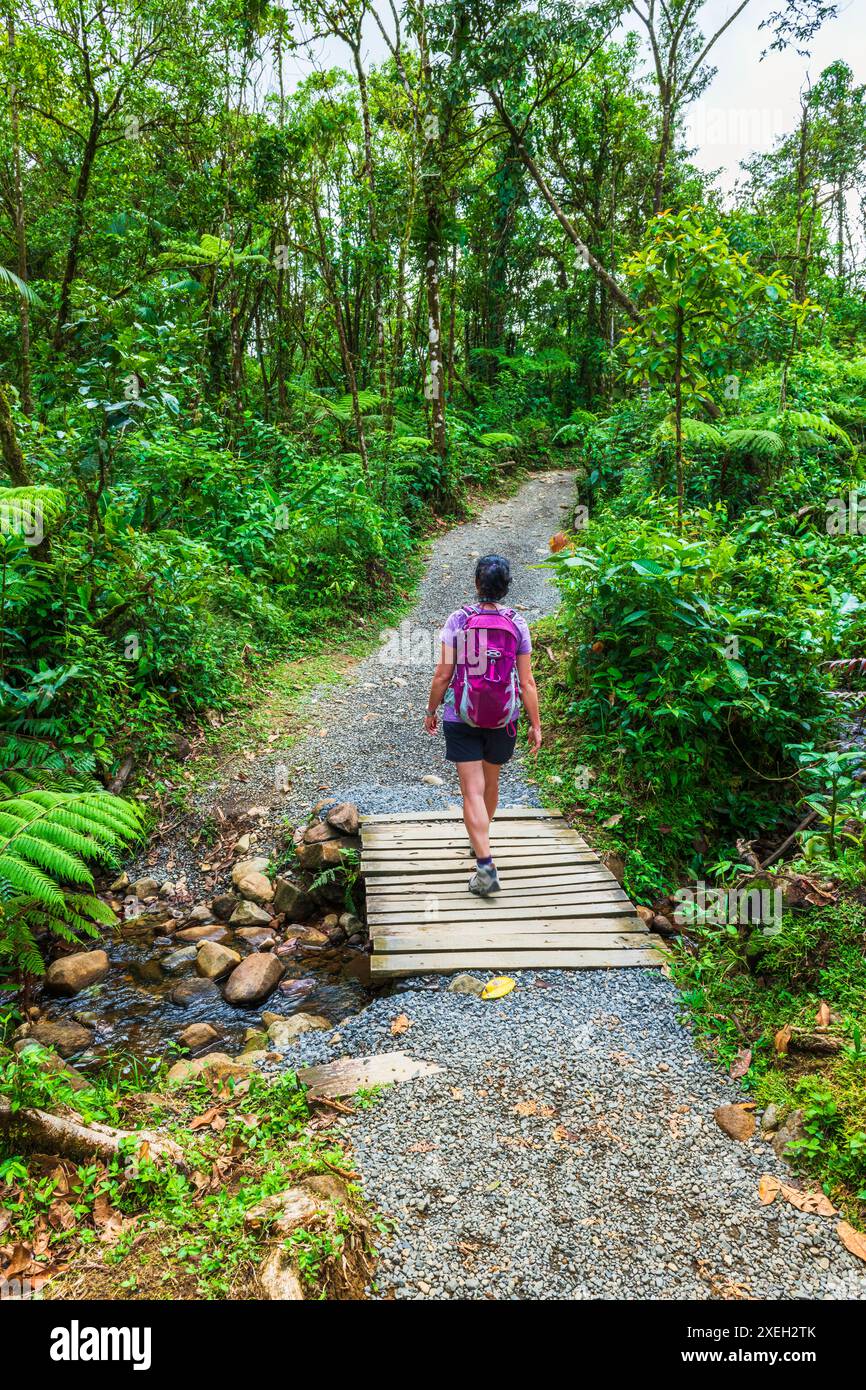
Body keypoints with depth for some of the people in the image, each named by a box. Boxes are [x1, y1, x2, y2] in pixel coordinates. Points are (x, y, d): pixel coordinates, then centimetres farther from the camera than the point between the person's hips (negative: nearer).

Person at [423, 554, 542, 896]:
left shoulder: (458, 620, -8)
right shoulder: (517, 624, -4)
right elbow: (527, 682, -4)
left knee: (473, 790, -2)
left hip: (461, 718, -2)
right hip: (503, 718, 2)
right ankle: (480, 838, 45)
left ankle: (485, 864, -12)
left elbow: (443, 674, -8)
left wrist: (431, 710, 7)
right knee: (491, 781, 23)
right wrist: (535, 725, 3)